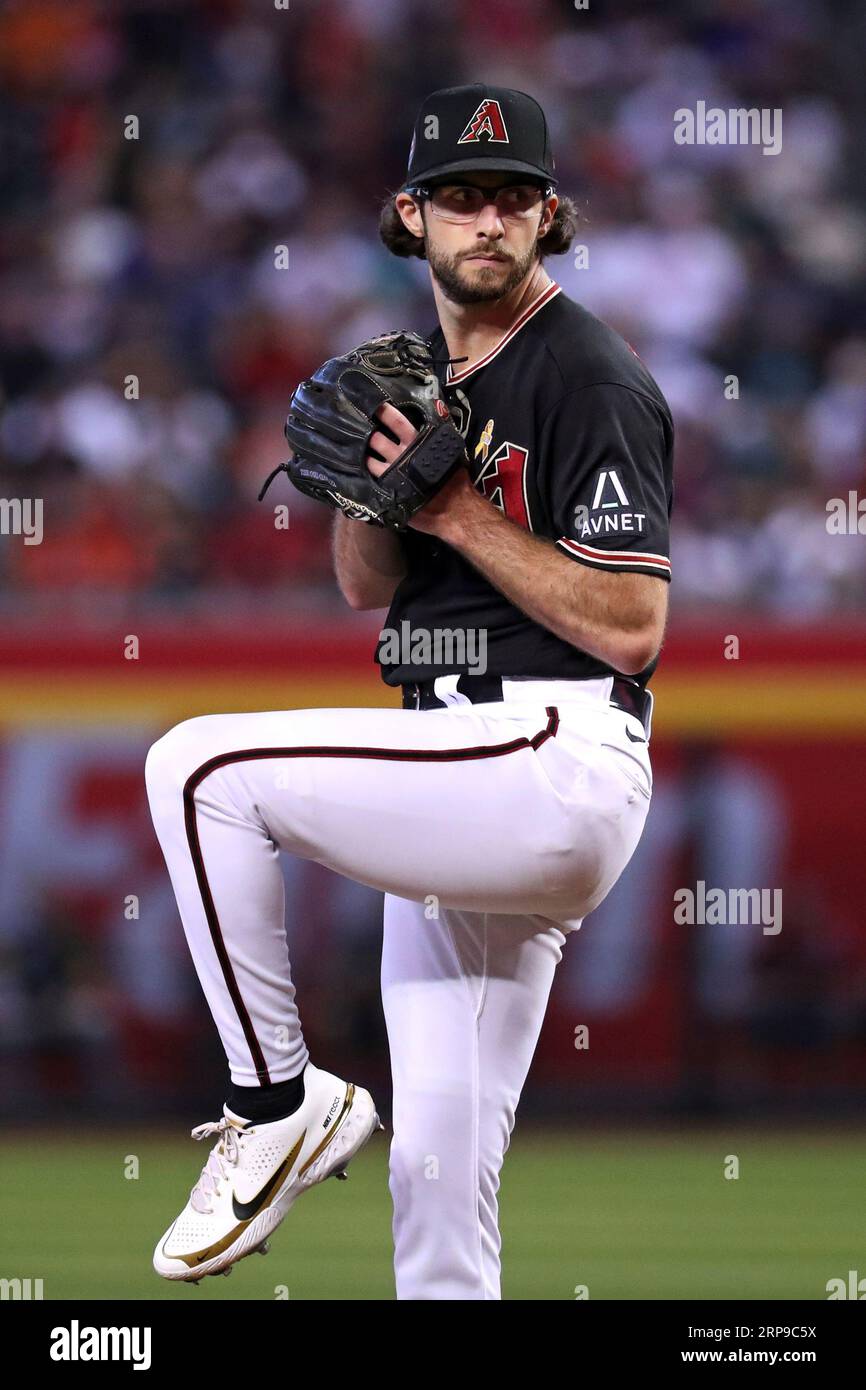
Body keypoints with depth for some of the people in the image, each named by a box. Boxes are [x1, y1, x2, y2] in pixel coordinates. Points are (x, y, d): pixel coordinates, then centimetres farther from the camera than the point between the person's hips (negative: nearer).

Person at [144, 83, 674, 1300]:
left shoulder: (593, 379, -9)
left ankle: (279, 1101, -12)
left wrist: (460, 513, -16)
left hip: (556, 760, -8)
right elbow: (365, 586, 17)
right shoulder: (418, 377, 17)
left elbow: (631, 627, -16)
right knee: (435, 1175, 7)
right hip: (460, 796, 8)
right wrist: (367, 475, -3)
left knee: (200, 767, -20)